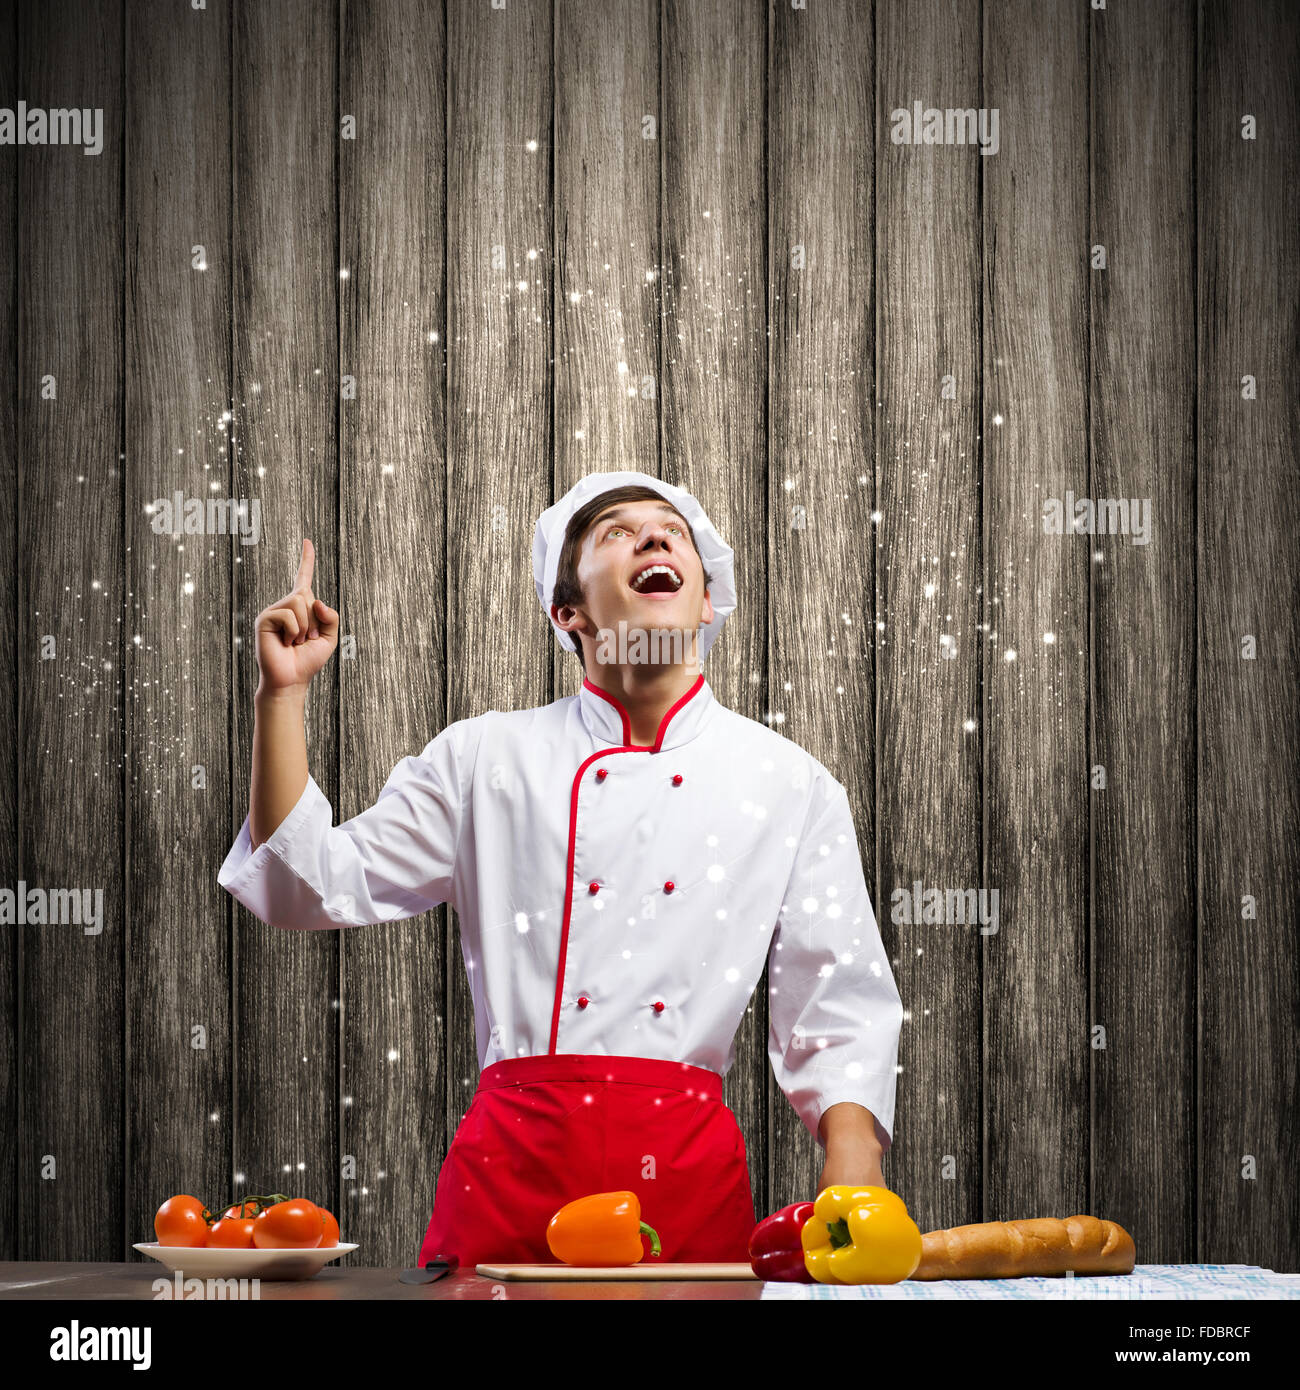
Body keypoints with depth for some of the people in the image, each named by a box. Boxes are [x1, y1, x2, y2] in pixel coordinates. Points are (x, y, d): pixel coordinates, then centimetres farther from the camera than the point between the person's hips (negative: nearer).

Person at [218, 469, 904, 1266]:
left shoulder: (790, 783, 9)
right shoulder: (485, 758, 9)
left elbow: (840, 1016, 7)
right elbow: (316, 887, 8)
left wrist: (851, 1187, -8)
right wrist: (285, 692, 3)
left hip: (691, 1170, 0)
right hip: (514, 1164, 0)